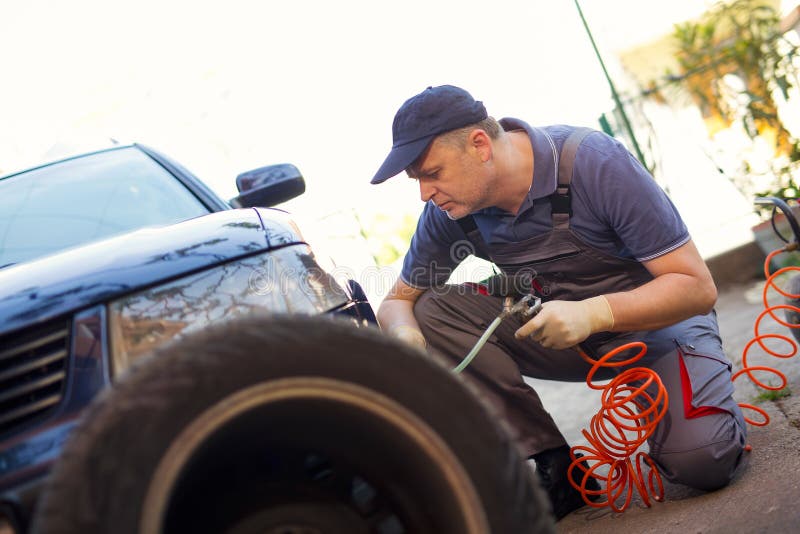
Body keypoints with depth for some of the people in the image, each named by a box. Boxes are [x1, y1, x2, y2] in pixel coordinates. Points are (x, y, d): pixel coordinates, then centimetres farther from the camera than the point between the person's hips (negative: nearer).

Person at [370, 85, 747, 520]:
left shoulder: (593, 162, -27)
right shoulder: (448, 209, -13)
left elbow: (697, 287, -25)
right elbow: (397, 300, 1)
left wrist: (593, 314, -41)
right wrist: (405, 333, -26)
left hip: (654, 318, -4)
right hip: (555, 325, 5)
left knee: (699, 459, -29)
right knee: (430, 313, -17)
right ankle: (552, 465, -10)